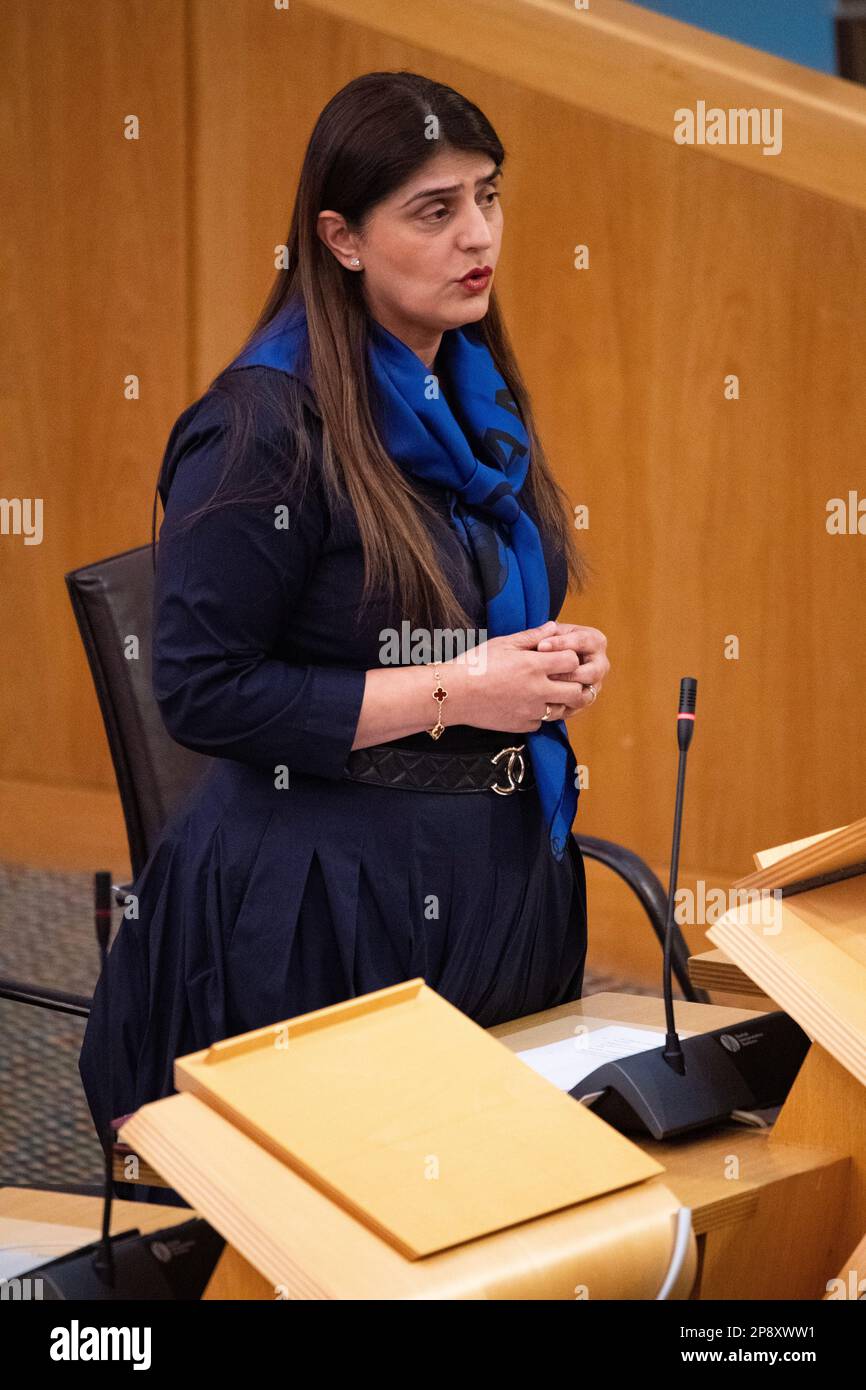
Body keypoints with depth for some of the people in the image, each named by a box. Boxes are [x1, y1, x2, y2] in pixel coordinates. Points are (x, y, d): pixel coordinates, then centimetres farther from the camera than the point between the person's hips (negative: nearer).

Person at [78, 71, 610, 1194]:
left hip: (504, 871, 8)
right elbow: (203, 694, -18)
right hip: (329, 904, -7)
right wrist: (453, 692, -19)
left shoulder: (477, 395, 8)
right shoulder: (266, 423, -17)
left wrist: (554, 667, 0)